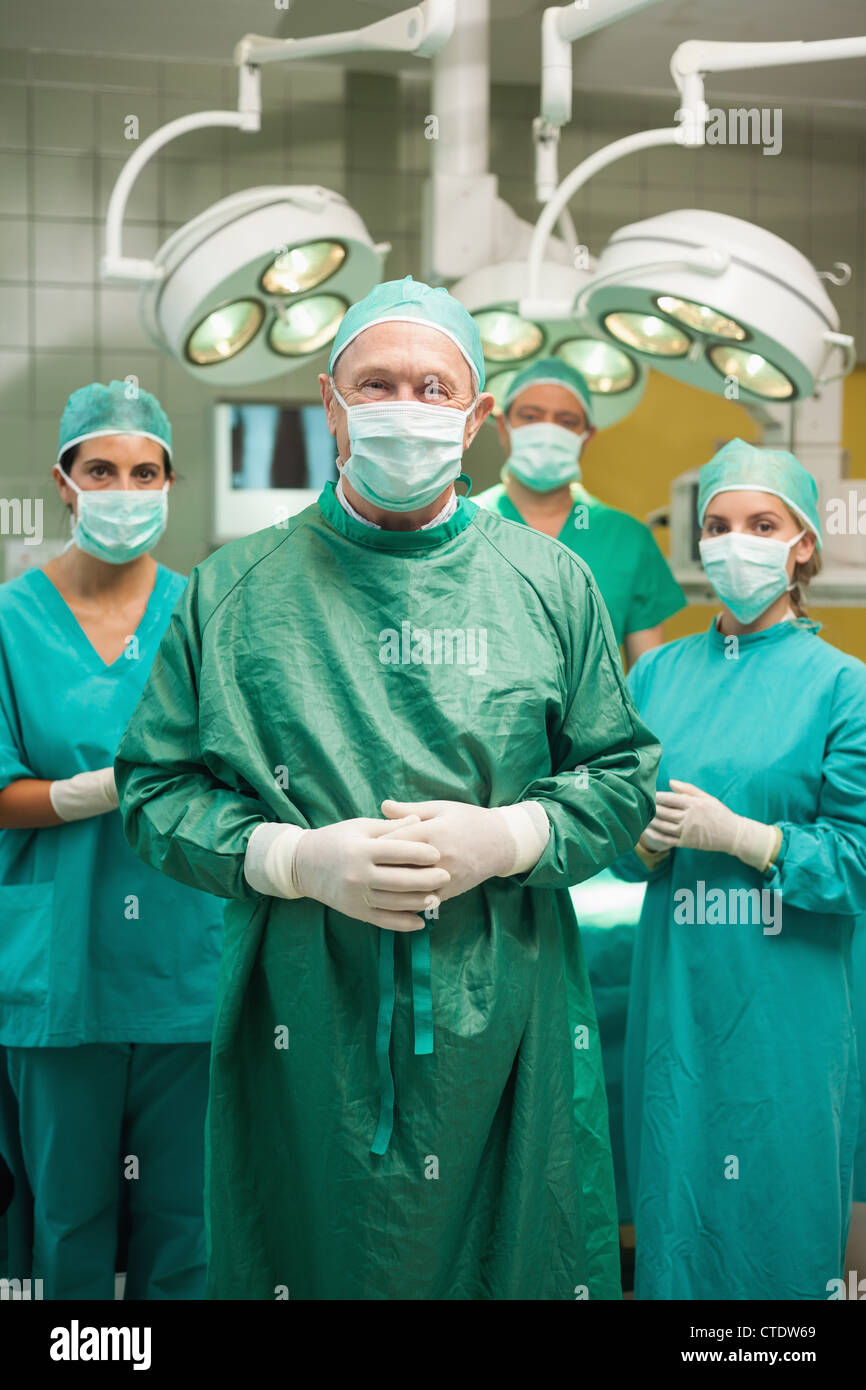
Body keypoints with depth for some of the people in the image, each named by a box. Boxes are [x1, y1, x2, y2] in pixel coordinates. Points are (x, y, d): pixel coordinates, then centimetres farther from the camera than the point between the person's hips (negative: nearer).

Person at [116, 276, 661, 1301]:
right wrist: (294, 858, -11)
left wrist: (508, 838, -9)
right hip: (304, 1026, 0)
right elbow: (155, 786, 5)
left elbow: (624, 776, 10)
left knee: (516, 1265, 8)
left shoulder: (550, 583, 8)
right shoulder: (233, 589, 5)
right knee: (310, 1253, 7)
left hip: (502, 1024, 1)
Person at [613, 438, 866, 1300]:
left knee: (776, 1214, 6)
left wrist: (734, 833, -16)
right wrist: (651, 839, -12)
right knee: (673, 1206, 10)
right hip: (676, 987, 3)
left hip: (786, 1001, -3)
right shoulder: (658, 674, 8)